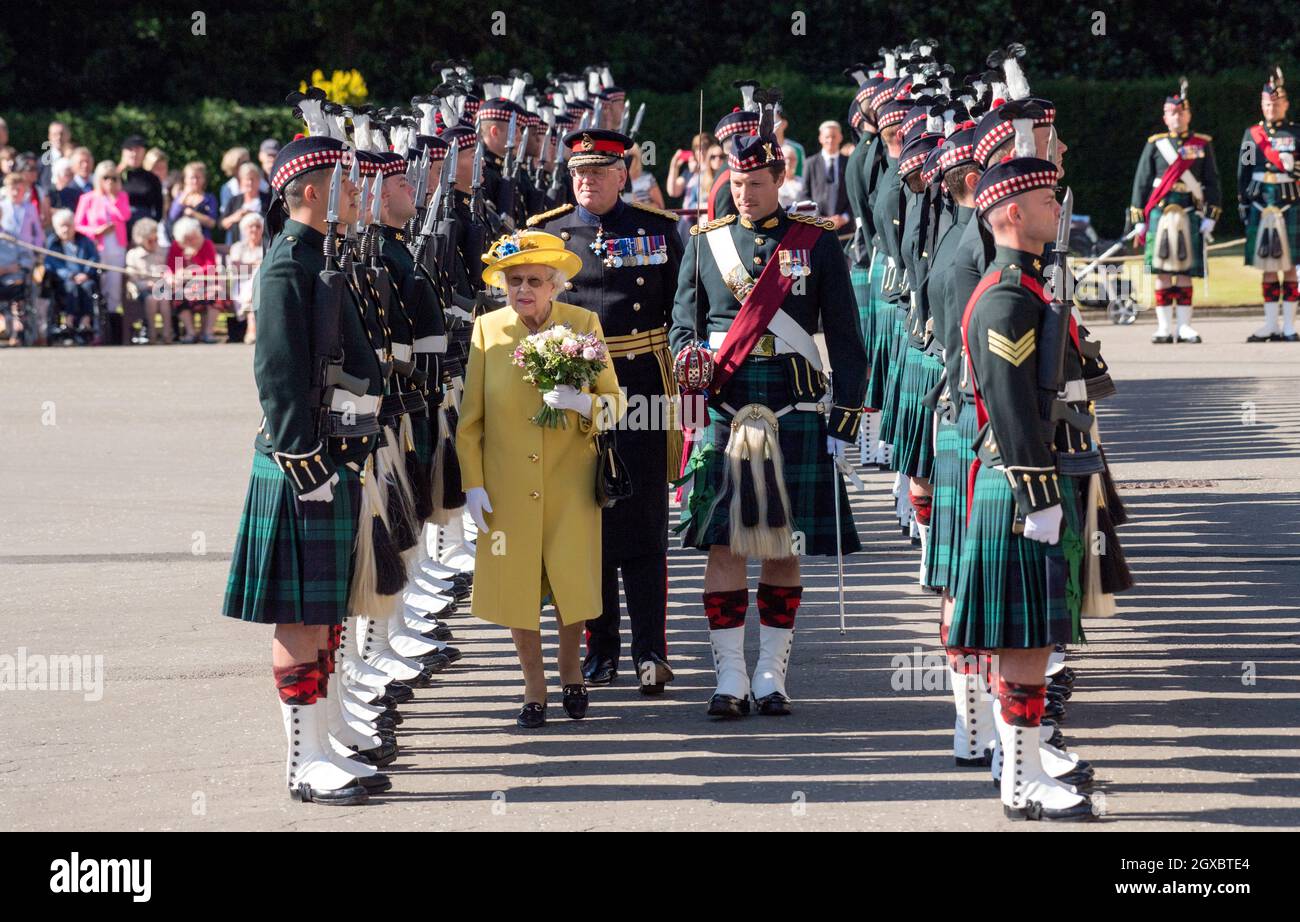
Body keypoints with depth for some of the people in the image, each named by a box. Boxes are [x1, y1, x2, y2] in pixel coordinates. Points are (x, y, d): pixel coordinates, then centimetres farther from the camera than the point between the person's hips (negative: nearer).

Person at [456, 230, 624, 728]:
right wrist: (473, 483, -4)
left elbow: (614, 403, -1)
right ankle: (534, 687, 21)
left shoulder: (583, 324, -2)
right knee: (516, 587, 4)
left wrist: (581, 403, -23)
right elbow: (469, 418, 3)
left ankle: (570, 668, 31)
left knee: (571, 580, 2)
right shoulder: (487, 330, 0)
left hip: (570, 484, -1)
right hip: (508, 487, 1)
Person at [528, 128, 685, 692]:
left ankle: (651, 650, -2)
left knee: (644, 523, -3)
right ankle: (600, 648, 14)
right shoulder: (545, 233, 7)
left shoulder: (657, 229, 6)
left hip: (643, 389, -1)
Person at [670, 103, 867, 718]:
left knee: (785, 547, 4)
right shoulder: (705, 242, 9)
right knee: (724, 544, -3)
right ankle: (730, 677, 3)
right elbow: (684, 321, 10)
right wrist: (689, 355, -14)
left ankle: (772, 674, 13)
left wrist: (843, 421, -1)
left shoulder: (817, 242, 4)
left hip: (795, 410, -1)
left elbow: (845, 340, 5)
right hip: (724, 409, 1)